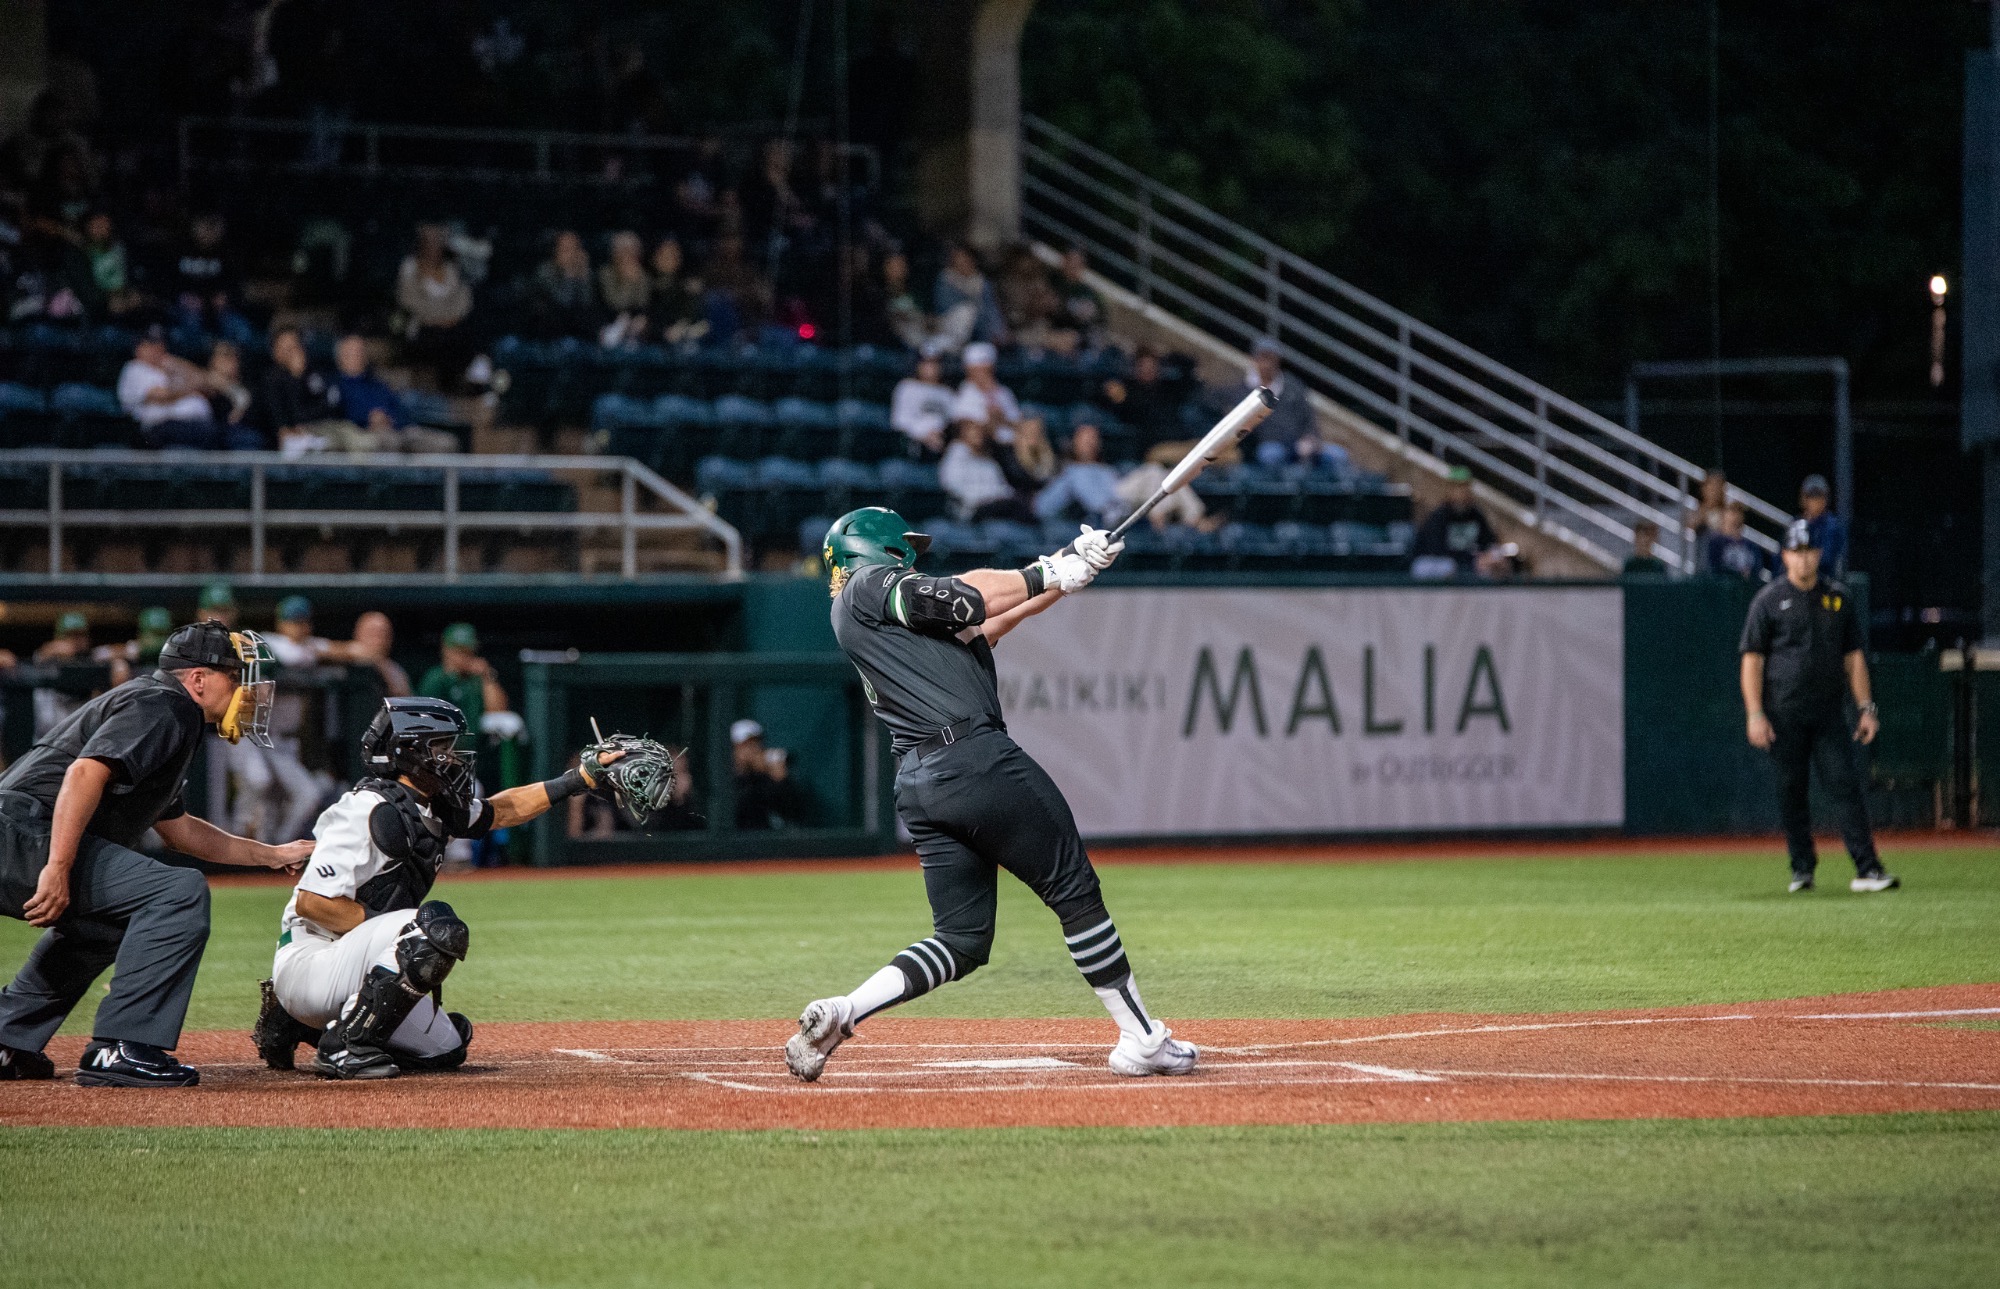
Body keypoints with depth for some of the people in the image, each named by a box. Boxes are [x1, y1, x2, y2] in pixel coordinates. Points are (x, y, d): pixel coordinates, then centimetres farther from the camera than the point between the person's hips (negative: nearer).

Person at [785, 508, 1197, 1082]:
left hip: (917, 786, 9)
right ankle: (1142, 1039, 2)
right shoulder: (868, 585, 5)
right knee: (1076, 892, 0)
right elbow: (961, 600, -6)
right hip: (976, 757, -9)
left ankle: (839, 1013, -6)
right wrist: (1046, 573, 7)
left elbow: (984, 624, 24)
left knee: (961, 941, 9)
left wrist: (1068, 571, 18)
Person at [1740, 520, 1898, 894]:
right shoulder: (1769, 601, 1)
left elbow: (1853, 657, 13)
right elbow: (1752, 660, -1)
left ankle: (1867, 869, -14)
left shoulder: (1840, 598, 10)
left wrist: (1866, 708, 5)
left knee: (1845, 784, -8)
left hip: (1828, 712, 2)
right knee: (1792, 789, 3)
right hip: (1784, 715, -2)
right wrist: (1755, 715, -10)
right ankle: (1802, 867, 13)